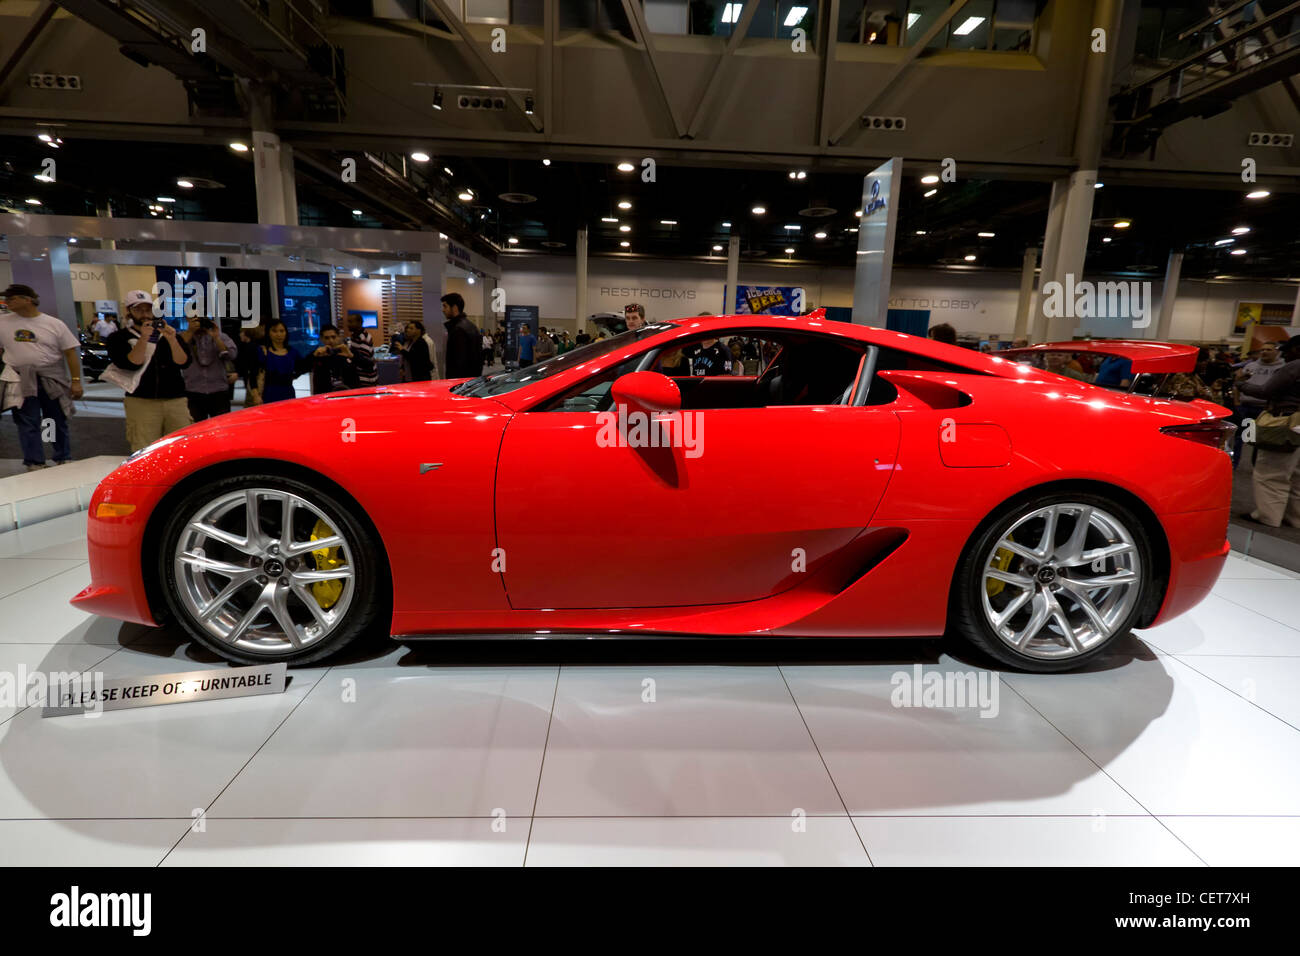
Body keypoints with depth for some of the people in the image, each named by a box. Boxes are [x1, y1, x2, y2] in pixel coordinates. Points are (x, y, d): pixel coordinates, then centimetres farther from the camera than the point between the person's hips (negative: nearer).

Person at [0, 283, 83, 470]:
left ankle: (64, 460, 19)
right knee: (27, 425, 1)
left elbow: (71, 352, -1)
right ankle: (35, 464, 6)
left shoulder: (54, 324, 0)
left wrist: (76, 381, -7)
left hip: (53, 381, -1)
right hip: (21, 382, 1)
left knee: (59, 423, 8)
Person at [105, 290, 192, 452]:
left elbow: (184, 363, 2)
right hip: (142, 403, -2)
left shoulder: (169, 333, 18)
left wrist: (172, 340, -13)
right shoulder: (119, 338, 11)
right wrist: (144, 338, -16)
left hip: (176, 401, 2)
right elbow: (132, 363, -7)